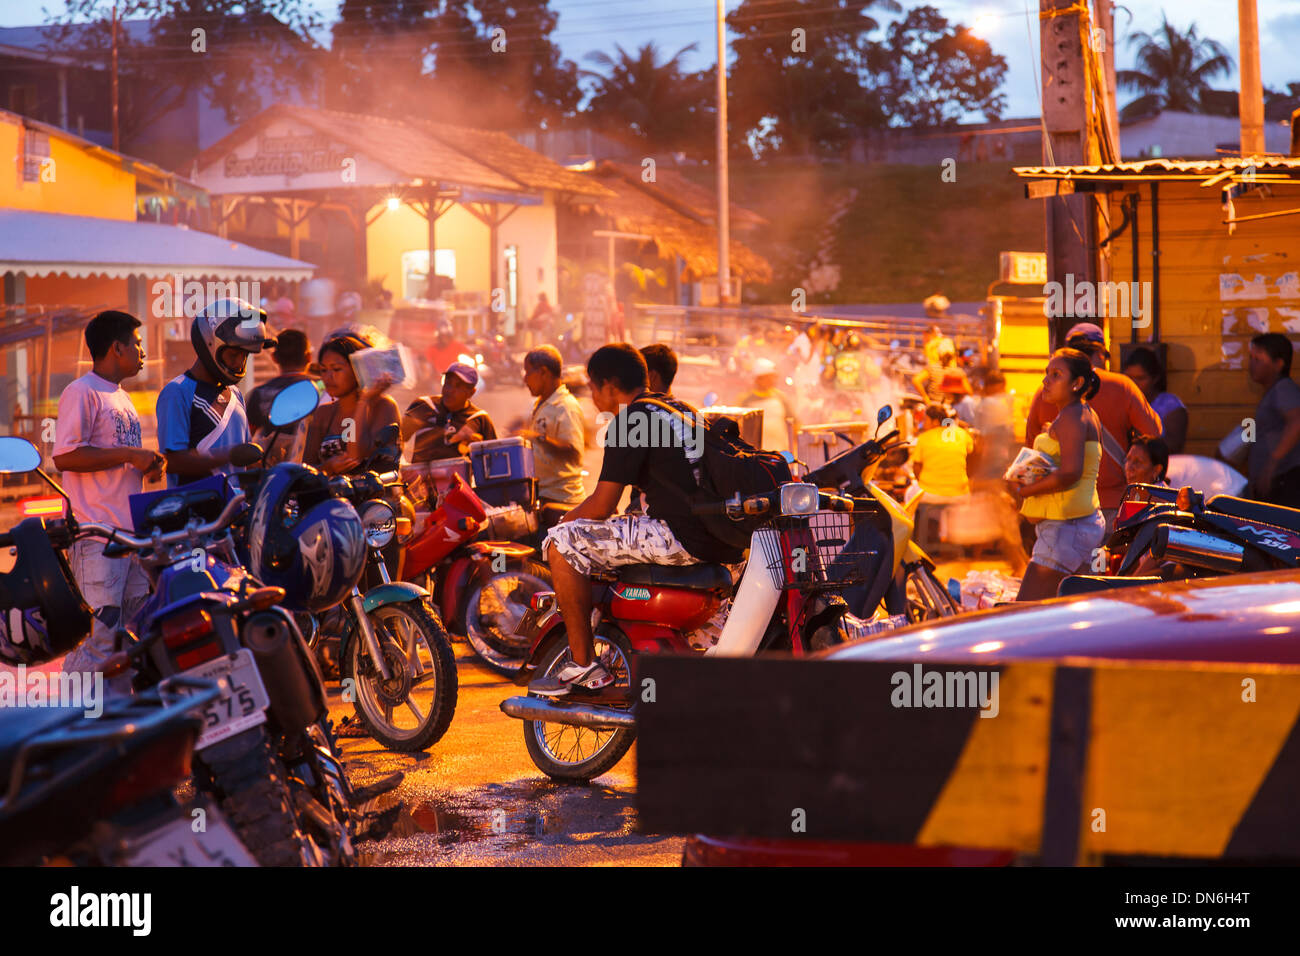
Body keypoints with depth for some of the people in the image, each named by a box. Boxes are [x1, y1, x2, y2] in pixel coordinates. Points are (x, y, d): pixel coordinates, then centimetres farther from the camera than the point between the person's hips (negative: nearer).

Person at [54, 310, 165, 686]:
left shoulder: (122, 398, 22)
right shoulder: (82, 393, -8)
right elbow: (65, 456, -19)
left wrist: (149, 465, 9)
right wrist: (129, 454, -17)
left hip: (133, 533, 9)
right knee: (100, 634, -14)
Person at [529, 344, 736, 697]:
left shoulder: (629, 423, -6)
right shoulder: (680, 410, 21)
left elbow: (602, 506, -8)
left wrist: (563, 521, 13)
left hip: (683, 537, -9)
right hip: (720, 541, 10)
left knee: (562, 544, -8)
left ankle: (584, 665, -8)